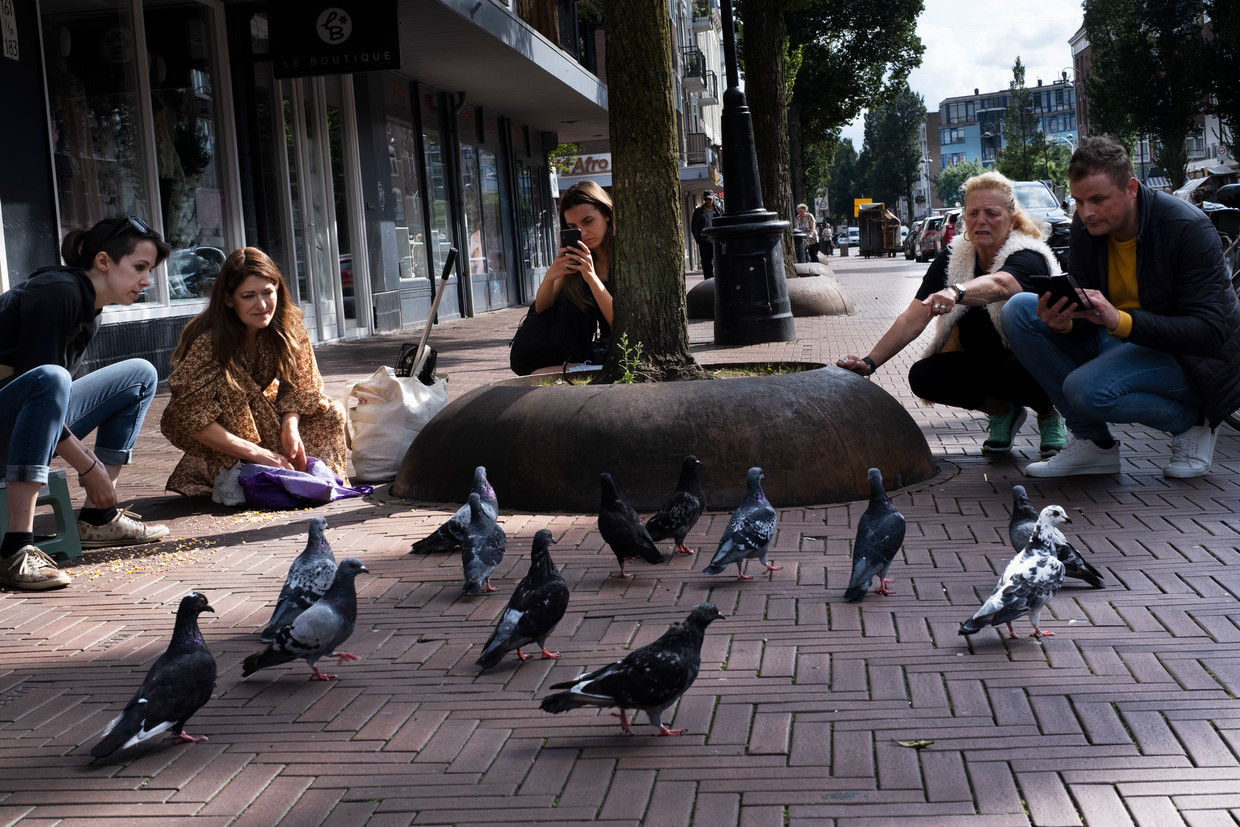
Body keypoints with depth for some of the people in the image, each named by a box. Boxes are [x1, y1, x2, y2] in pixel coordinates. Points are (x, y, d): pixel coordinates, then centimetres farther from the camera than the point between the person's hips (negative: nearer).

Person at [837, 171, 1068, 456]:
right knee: (924, 377, -22)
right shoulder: (952, 259, -6)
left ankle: (1048, 414, -2)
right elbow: (912, 319, -13)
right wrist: (869, 362, -27)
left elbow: (998, 286, -47)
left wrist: (955, 293, -68)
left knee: (1017, 371, -39)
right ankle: (1003, 410, 4)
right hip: (983, 362, 5)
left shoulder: (1029, 258, -21)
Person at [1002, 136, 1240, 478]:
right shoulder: (1085, 227, -5)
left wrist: (1120, 320, -39)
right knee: (1019, 311, -8)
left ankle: (1191, 421, -3)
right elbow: (1086, 321, 0)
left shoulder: (1188, 228, -22)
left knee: (1086, 389, -33)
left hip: (1191, 358, -7)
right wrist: (1063, 321, -27)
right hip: (1123, 341, 7)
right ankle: (1093, 441, -5)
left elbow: (1209, 333, -27)